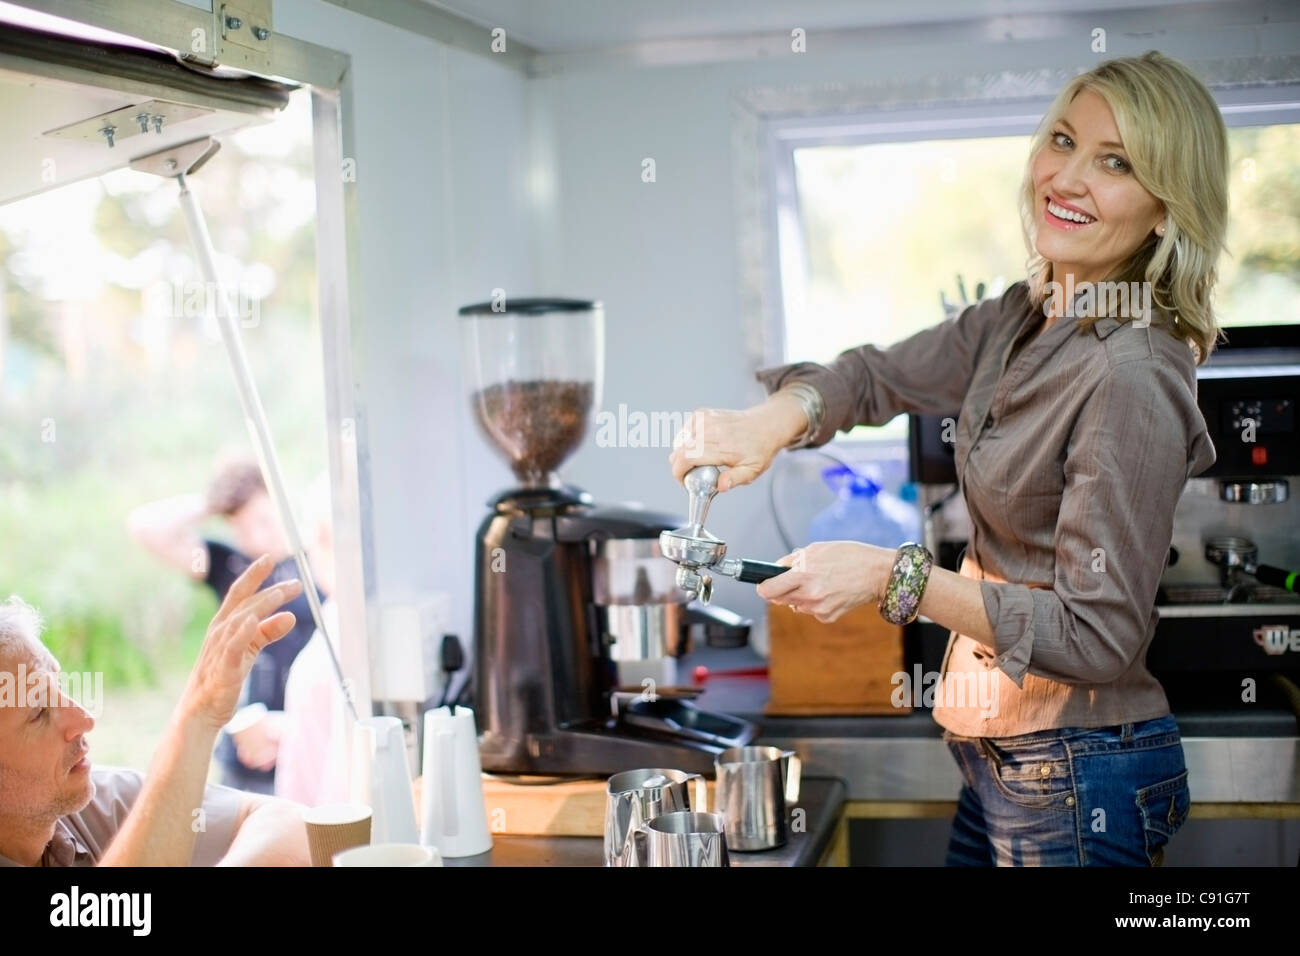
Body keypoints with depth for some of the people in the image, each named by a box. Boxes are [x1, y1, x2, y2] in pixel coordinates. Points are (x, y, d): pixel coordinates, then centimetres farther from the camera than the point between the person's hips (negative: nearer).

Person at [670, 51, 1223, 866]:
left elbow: (1100, 637, -23)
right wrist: (777, 419, -15)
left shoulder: (1132, 376, -23)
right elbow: (876, 377, 8)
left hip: (1080, 781, -8)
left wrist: (895, 577, -25)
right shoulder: (1021, 319, 3)